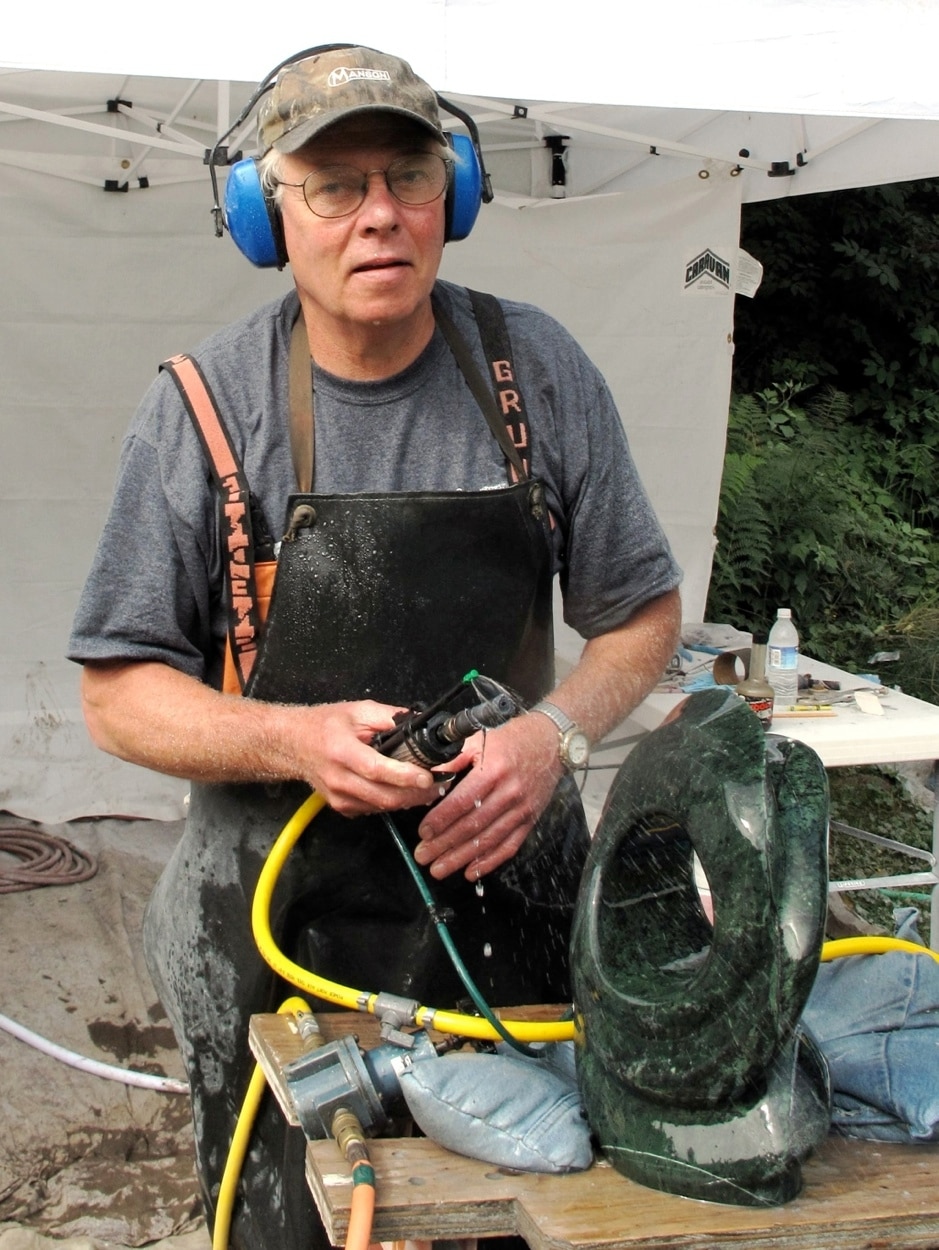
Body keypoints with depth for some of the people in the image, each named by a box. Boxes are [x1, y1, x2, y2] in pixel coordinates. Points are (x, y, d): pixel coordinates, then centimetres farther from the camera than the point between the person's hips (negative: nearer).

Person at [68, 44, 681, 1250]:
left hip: (512, 897, 2)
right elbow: (118, 694, -5)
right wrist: (298, 739, -22)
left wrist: (553, 731, -15)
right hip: (279, 922, -1)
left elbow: (641, 611, 5)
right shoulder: (202, 406, -8)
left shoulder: (537, 369, -3)